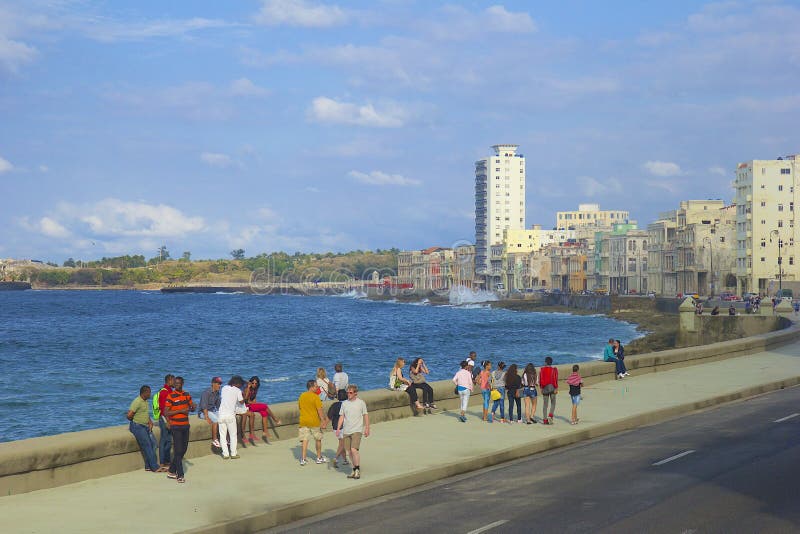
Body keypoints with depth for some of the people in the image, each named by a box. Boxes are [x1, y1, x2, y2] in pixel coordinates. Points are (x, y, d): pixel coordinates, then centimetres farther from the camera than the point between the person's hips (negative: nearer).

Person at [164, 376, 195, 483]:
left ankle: (172, 471, 22)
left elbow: (192, 408, 17)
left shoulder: (187, 395, 9)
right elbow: (166, 412, -14)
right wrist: (180, 410, -21)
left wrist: (192, 407, -7)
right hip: (176, 427, -7)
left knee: (184, 449, 11)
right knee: (178, 451, -7)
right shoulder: (171, 396, -10)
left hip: (185, 425, 7)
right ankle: (180, 475, -6)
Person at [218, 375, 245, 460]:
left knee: (222, 435, 8)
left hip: (221, 414, 3)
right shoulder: (237, 390, -2)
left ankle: (225, 454, 7)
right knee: (233, 435, 10)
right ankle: (233, 453, 12)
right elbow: (241, 402, 6)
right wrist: (242, 395, 23)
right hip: (230, 415, -3)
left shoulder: (224, 388, 10)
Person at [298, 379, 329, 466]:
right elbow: (319, 410, -16)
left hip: (303, 421, 4)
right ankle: (319, 458, 22)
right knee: (318, 439, 13)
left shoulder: (302, 396, 4)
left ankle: (303, 459, -3)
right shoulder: (315, 397, -14)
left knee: (304, 440, 4)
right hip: (314, 422, -4)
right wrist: (323, 420, -13)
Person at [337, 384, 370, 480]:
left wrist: (367, 428, 2)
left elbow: (365, 416, 5)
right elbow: (342, 417, 11)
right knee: (350, 451, 6)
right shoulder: (344, 403, 9)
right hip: (346, 431, 4)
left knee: (354, 449, -17)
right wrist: (338, 428, 2)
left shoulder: (361, 403, 0)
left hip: (357, 430, -4)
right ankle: (354, 470, 17)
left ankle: (358, 470, -8)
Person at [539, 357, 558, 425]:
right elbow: (555, 379, -10)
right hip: (552, 388, -2)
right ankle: (550, 416, -14)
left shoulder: (541, 369, 3)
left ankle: (545, 419, 6)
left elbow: (540, 379, 4)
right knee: (553, 403, 8)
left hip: (544, 388, 2)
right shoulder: (554, 369, -5)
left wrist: (541, 388, 11)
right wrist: (556, 389, -9)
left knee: (545, 404, 9)